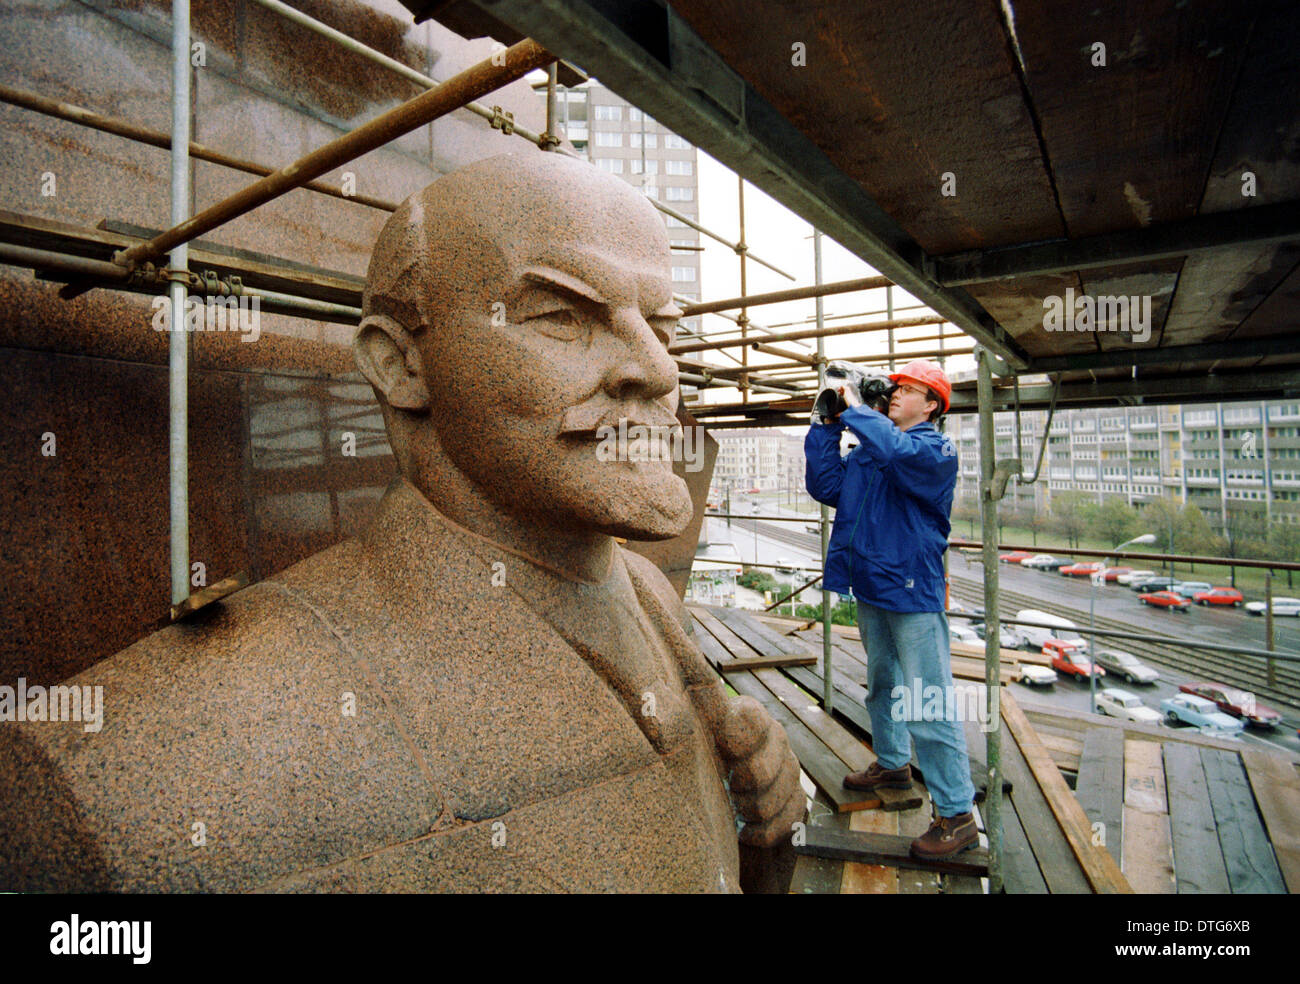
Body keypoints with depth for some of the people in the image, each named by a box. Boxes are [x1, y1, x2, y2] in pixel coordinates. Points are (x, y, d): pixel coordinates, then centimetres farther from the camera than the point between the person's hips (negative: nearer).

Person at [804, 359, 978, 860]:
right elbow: (825, 486, 4)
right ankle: (892, 763, 44)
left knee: (930, 705, -4)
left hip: (912, 592, -8)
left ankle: (957, 815, 9)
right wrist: (828, 427, 0)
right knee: (882, 684, 23)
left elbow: (897, 451, -32)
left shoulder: (936, 449, -10)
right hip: (870, 586, 8)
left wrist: (855, 410, -21)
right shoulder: (866, 449, 11)